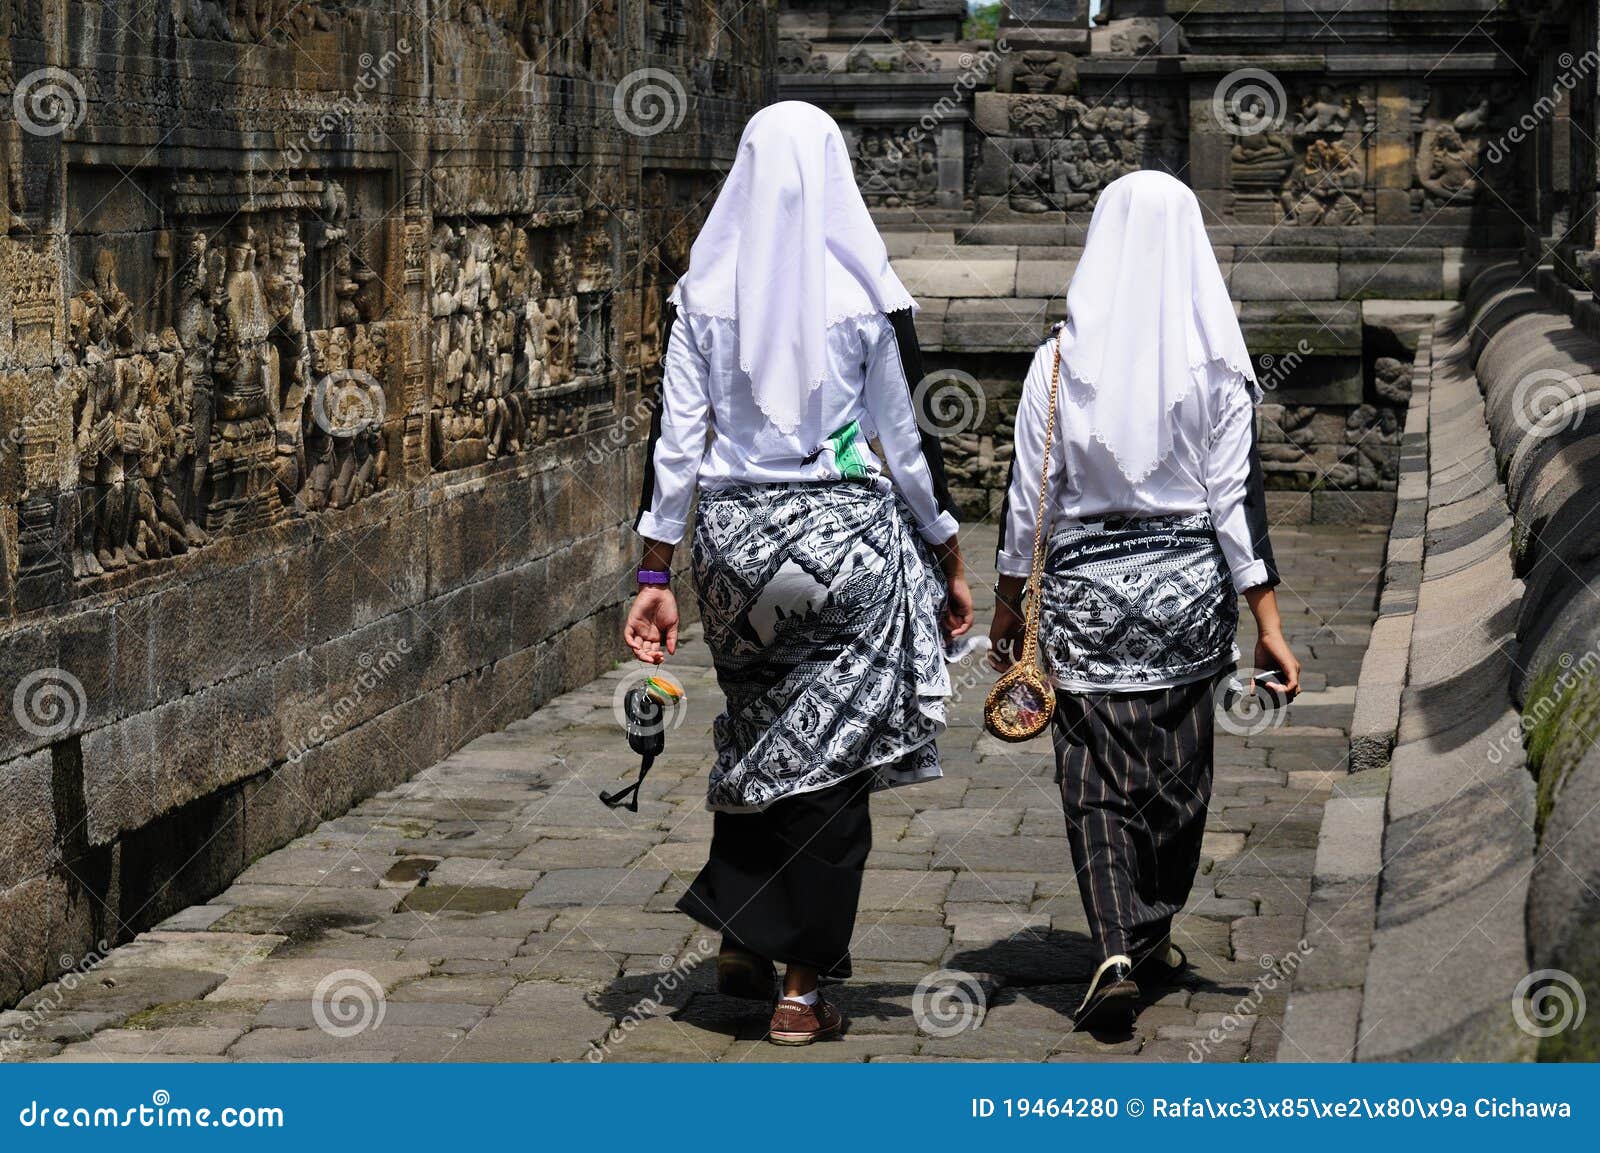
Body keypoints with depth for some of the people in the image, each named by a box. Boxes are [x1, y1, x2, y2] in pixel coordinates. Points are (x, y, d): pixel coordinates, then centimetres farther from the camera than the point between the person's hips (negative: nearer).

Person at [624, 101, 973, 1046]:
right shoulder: (866, 293, -6)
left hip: (734, 537, 3)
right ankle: (804, 987, 9)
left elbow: (676, 436, 0)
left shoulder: (706, 292, 1)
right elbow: (909, 440, -2)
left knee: (756, 742, 22)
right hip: (845, 536, -3)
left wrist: (656, 576, 4)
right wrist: (949, 562, 8)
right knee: (830, 757, 5)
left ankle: (740, 936, 25)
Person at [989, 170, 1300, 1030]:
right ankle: (1153, 935, 30)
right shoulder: (1216, 364, -5)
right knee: (1180, 768, 16)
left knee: (1095, 776, 3)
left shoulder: (1061, 358, -5)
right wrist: (1267, 621, -3)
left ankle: (1115, 950, -13)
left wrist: (1010, 601, 9)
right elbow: (1237, 496, -6)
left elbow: (1029, 491, -2)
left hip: (1084, 587, -1)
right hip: (1189, 582, 1)